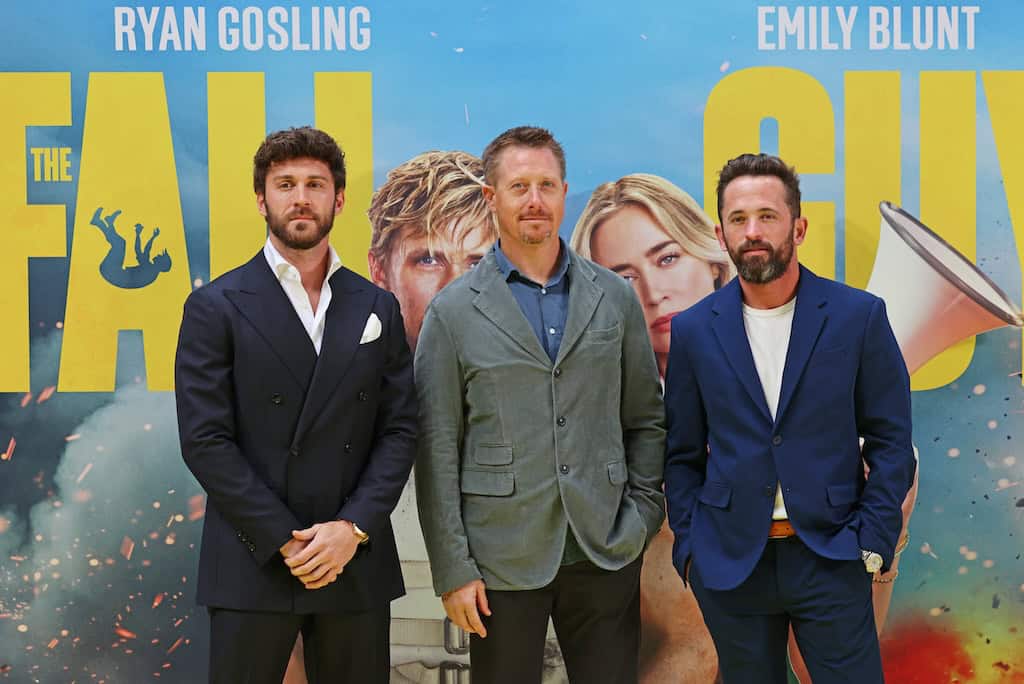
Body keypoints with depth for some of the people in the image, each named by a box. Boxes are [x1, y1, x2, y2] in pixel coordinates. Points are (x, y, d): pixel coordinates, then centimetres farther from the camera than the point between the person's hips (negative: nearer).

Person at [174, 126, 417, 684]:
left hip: (358, 564, 3)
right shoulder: (215, 307, -1)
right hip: (252, 567, -3)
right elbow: (205, 440, -7)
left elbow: (399, 429, 5)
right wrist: (285, 540, -12)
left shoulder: (378, 308, 9)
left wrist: (353, 527, -8)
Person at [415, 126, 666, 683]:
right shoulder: (453, 312, -1)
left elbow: (646, 419, 13)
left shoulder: (615, 298, 7)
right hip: (502, 557, -2)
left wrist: (643, 514, 3)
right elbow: (437, 453, -2)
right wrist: (452, 570, -6)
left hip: (606, 552, 2)